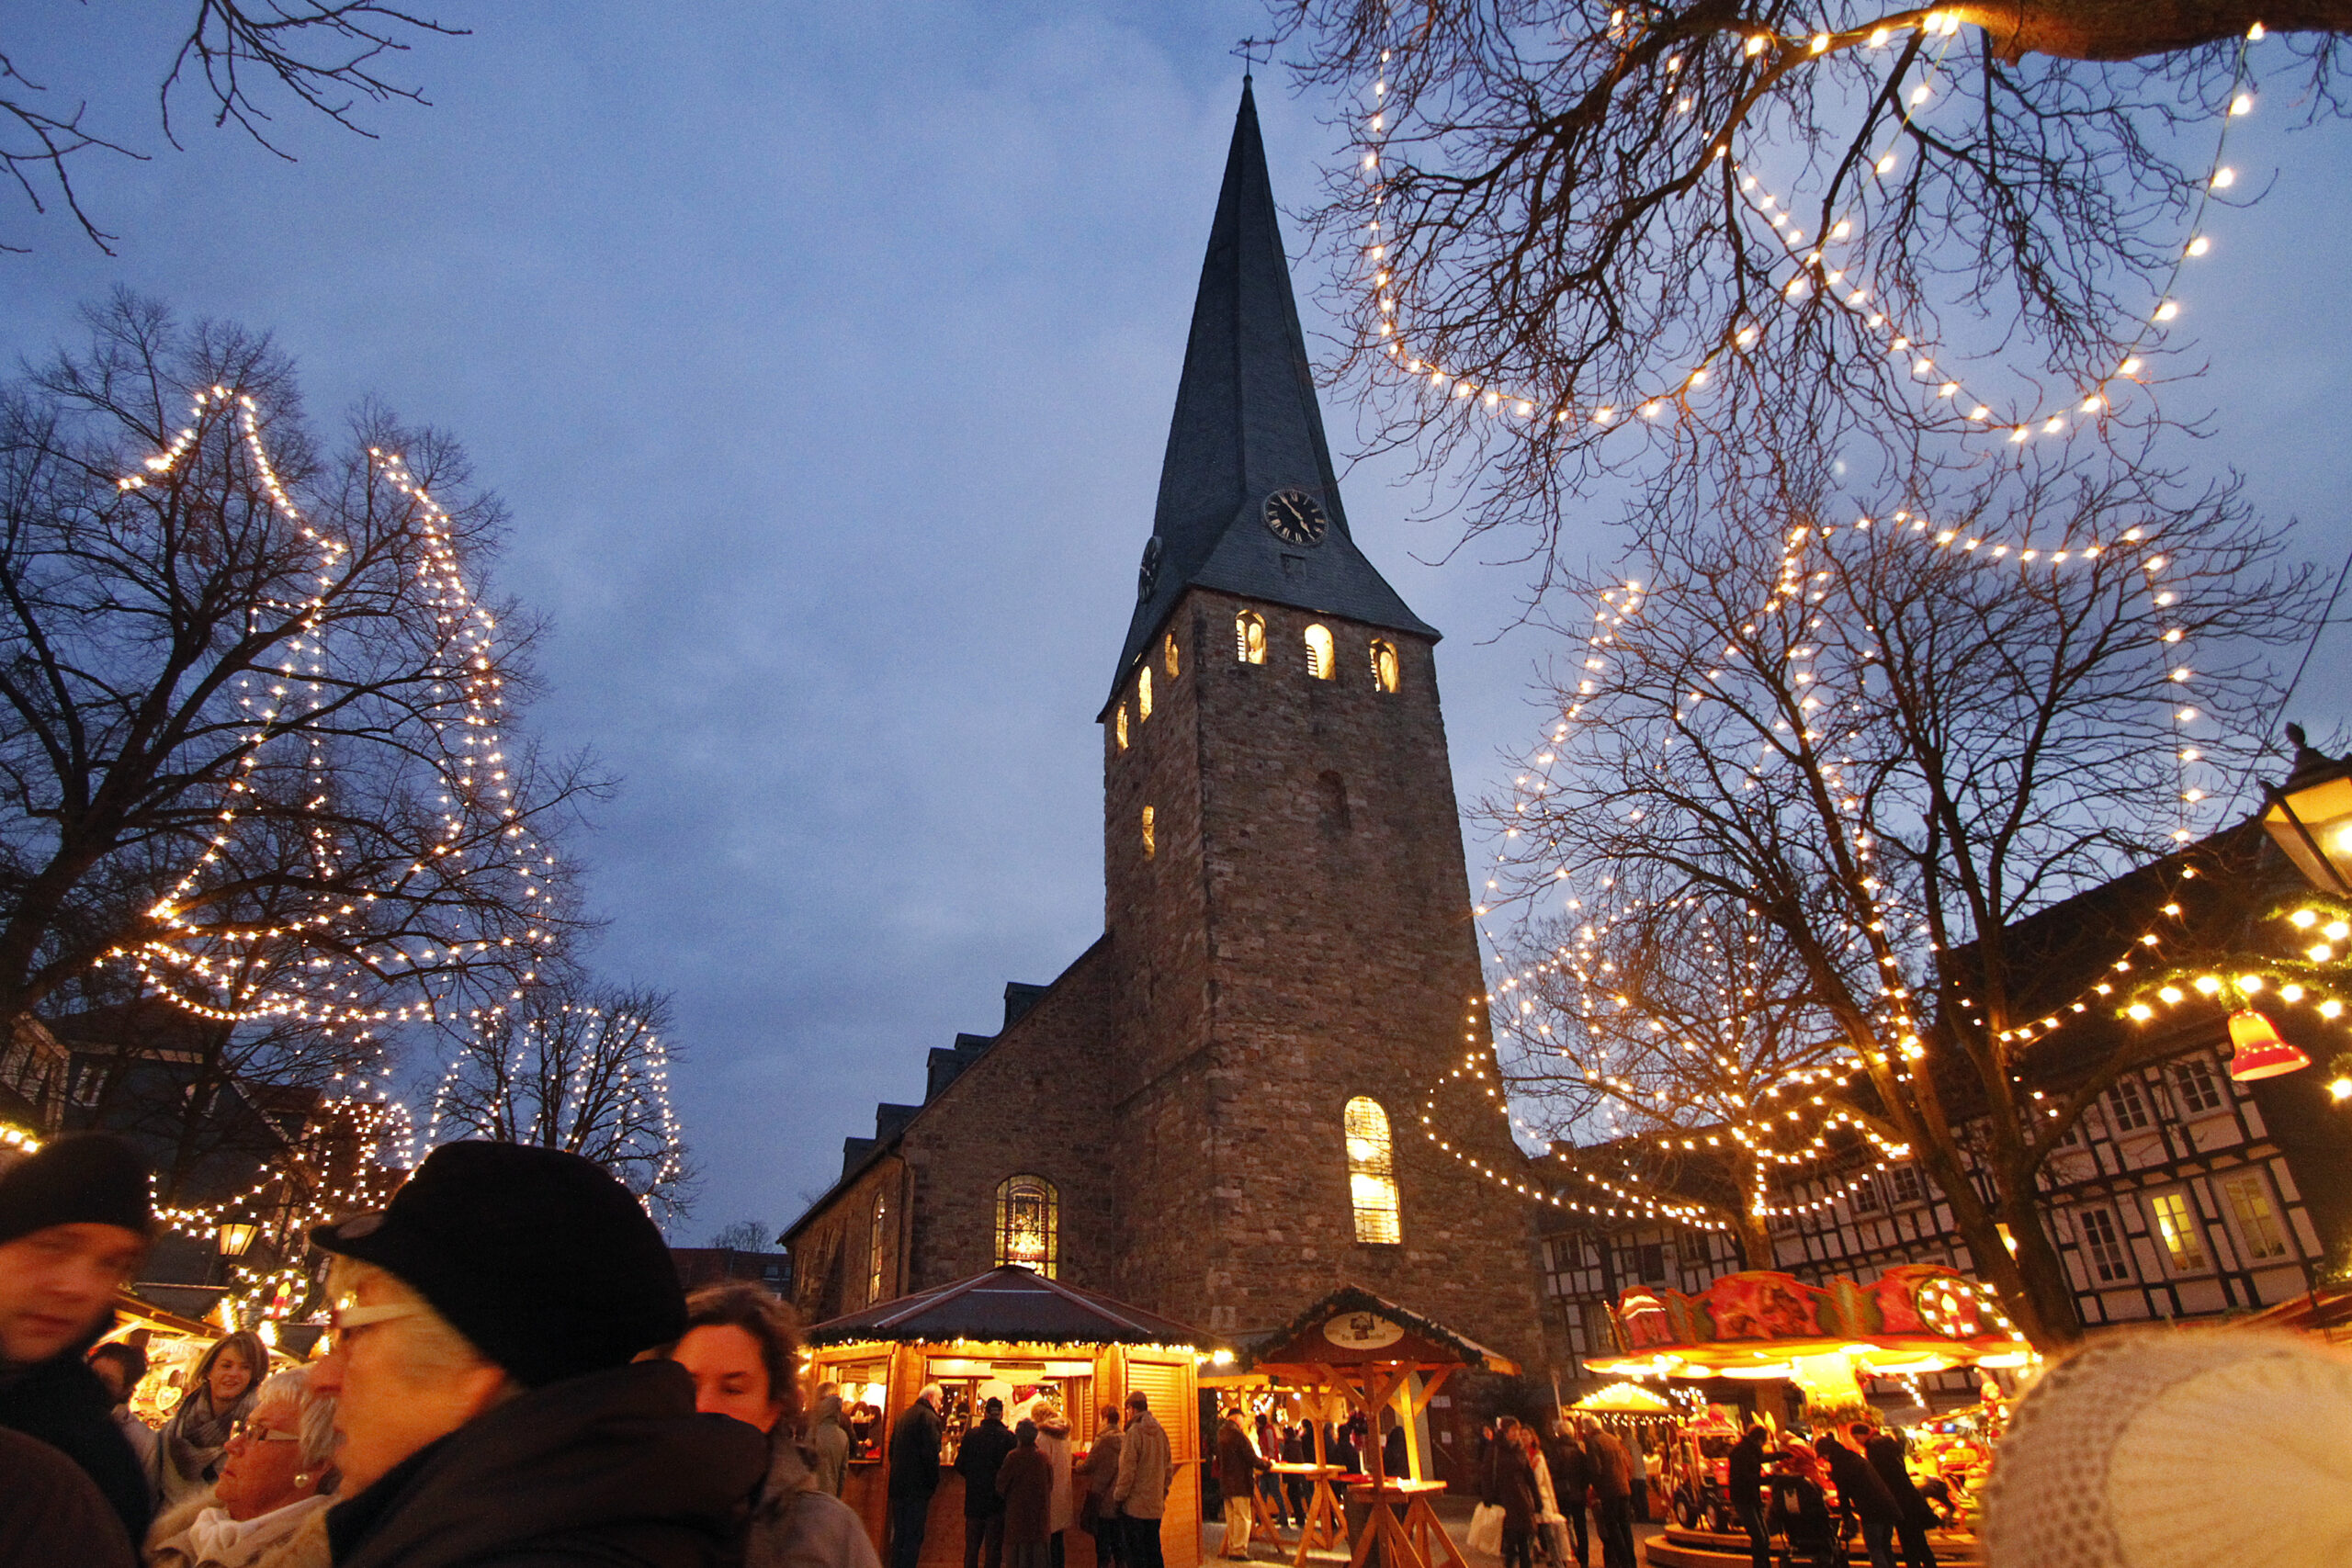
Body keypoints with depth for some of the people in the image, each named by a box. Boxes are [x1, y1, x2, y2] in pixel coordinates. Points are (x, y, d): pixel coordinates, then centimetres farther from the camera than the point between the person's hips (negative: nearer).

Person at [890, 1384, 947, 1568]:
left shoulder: (904, 1415, 14)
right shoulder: (928, 1417, -12)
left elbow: (892, 1450, 18)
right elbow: (931, 1454, -17)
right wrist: (933, 1482, -7)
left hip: (898, 1484, 8)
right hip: (917, 1487, -8)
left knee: (898, 1534, 15)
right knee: (913, 1536, -3)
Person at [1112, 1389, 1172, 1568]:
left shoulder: (1135, 1432, -14)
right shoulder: (1160, 1432, 8)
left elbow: (1127, 1469, -16)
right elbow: (1169, 1468, 14)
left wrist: (1118, 1497, -6)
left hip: (1135, 1505, -7)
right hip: (1155, 1506, 7)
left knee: (1134, 1553, 2)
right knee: (1153, 1550, 15)